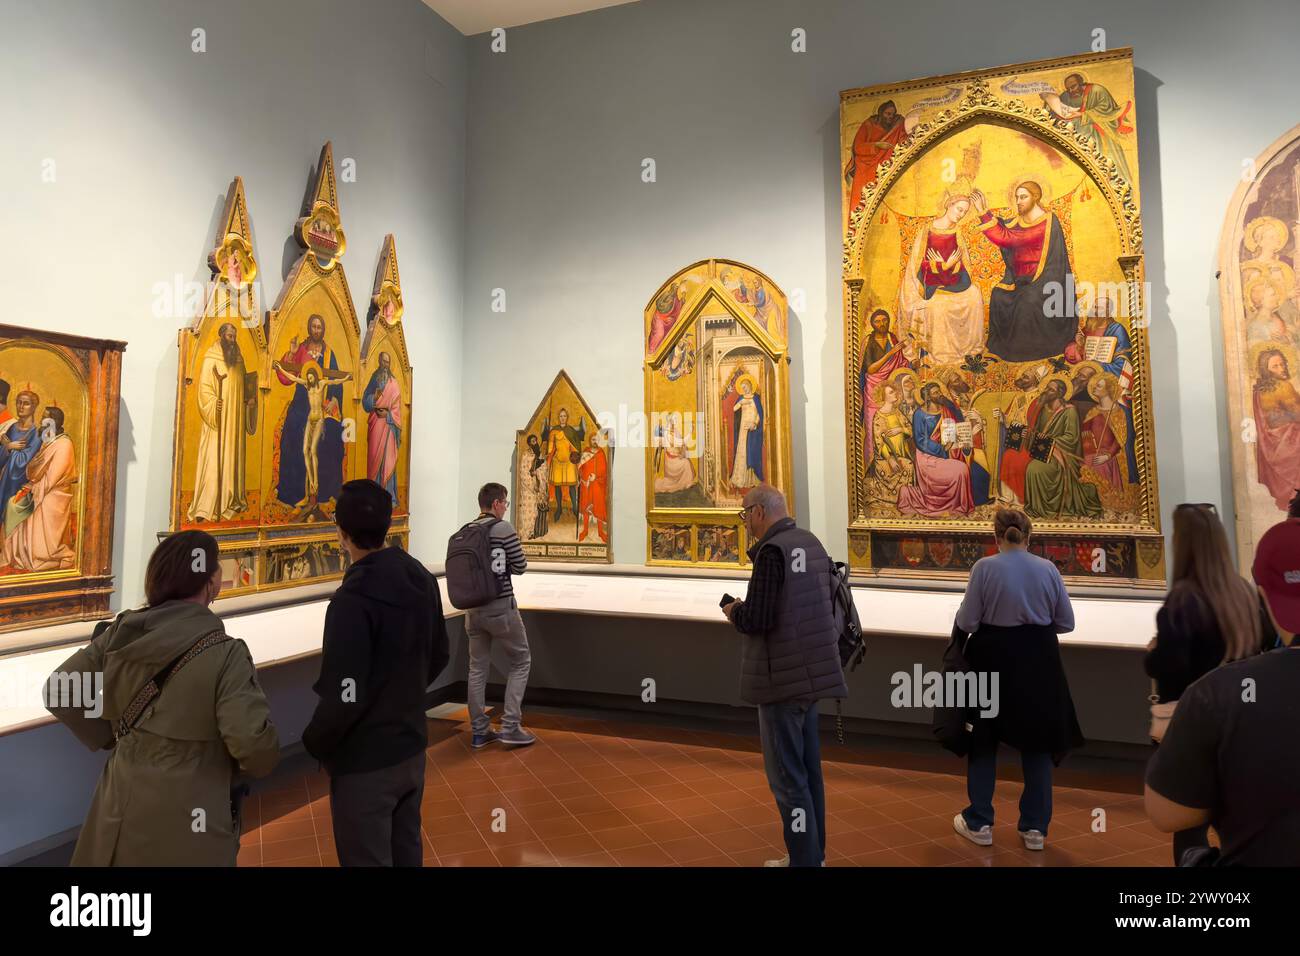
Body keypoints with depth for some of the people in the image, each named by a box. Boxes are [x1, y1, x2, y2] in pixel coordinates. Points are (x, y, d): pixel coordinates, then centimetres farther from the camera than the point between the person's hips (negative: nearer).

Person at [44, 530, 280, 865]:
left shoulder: (120, 632, -4)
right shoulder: (225, 654, -21)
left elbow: (58, 692, 6)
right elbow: (254, 743, -25)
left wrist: (108, 737, 14)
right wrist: (261, 764, -3)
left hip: (119, 807, 5)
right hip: (185, 819, -5)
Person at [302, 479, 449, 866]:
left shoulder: (354, 598, -25)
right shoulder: (420, 577, -1)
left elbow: (345, 698, -24)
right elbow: (438, 657, 9)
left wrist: (314, 742, -6)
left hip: (364, 763, -7)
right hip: (411, 748, 7)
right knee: (406, 851, 22)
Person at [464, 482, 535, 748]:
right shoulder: (504, 528, -12)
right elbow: (520, 567, -11)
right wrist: (514, 561, 9)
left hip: (473, 608, 6)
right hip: (500, 606, -6)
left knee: (477, 667, 12)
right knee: (521, 661, 8)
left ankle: (479, 731, 16)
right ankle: (510, 726, 3)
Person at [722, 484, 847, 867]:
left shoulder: (772, 551, -18)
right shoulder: (811, 542, 8)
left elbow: (756, 620, -22)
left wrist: (734, 611, -1)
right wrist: (749, 608, 14)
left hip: (784, 678, -9)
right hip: (811, 672, 9)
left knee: (786, 775, 1)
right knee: (808, 767, 18)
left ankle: (804, 859, 9)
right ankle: (813, 854, 30)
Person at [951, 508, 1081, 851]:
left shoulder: (984, 567, -12)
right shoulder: (1048, 568, -4)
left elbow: (966, 622, -11)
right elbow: (1066, 623, 3)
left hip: (993, 659, -2)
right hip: (1038, 661, 2)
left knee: (983, 738, 13)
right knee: (1037, 741, 15)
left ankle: (979, 822, 19)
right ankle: (1035, 827, 20)